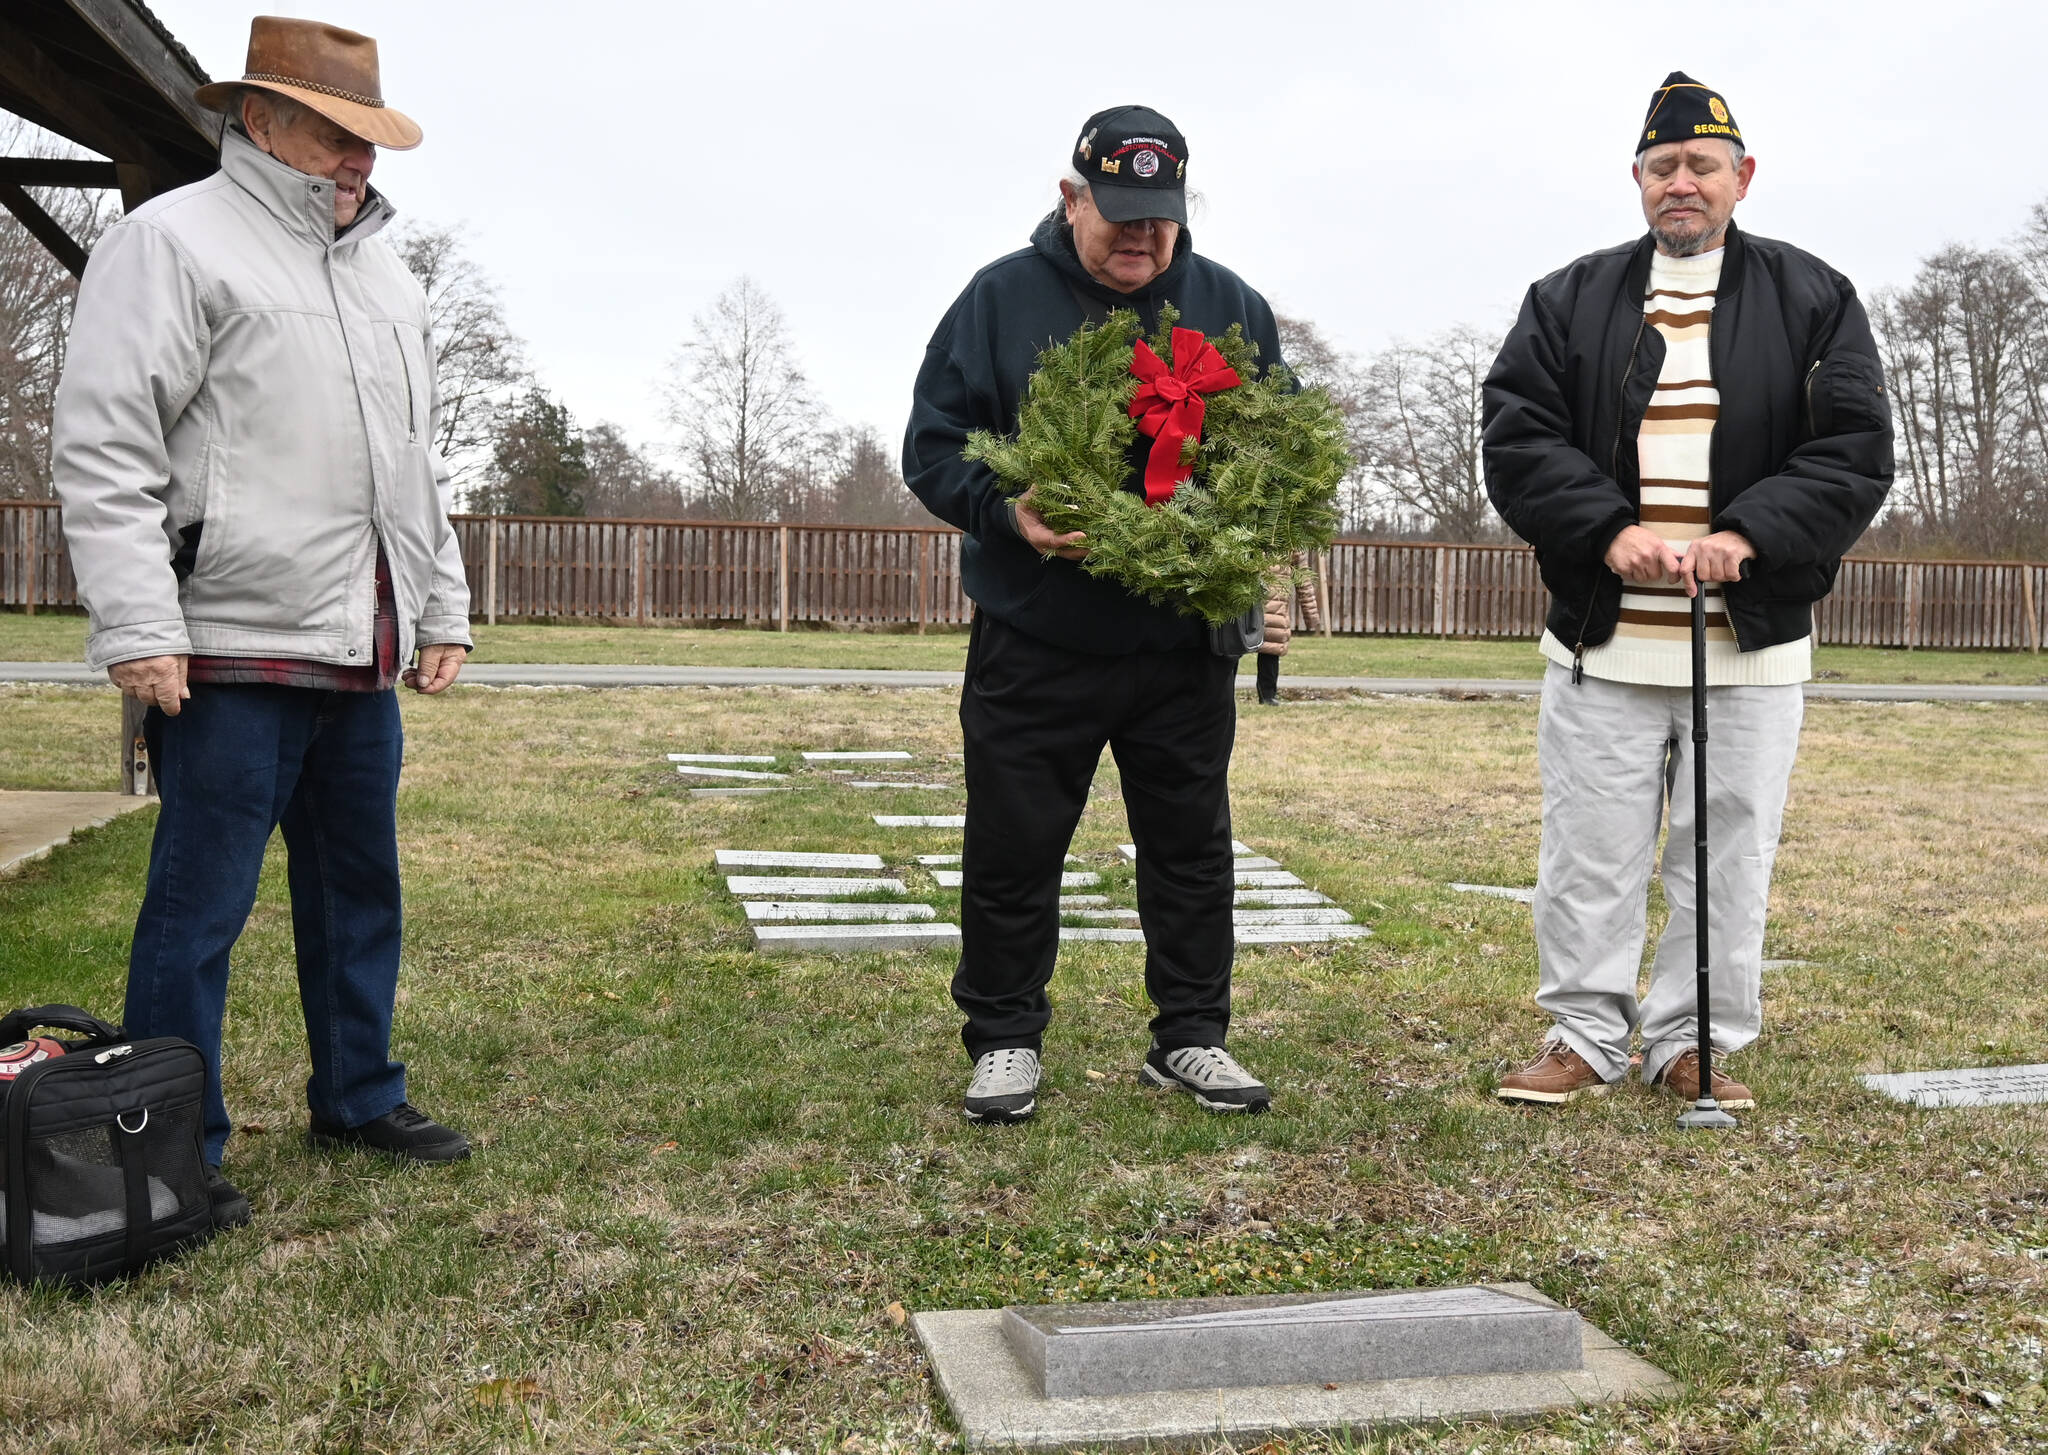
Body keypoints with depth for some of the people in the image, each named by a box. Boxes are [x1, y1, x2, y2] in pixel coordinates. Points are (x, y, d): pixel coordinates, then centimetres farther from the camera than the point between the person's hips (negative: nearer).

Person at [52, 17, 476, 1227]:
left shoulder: (389, 279, 20)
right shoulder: (177, 242, -4)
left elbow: (421, 467, 25)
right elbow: (105, 449, -12)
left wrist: (444, 611, 19)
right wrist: (138, 628, -18)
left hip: (364, 659, 8)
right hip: (234, 653, -8)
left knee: (362, 887, 15)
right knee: (201, 906, -2)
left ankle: (359, 1095, 29)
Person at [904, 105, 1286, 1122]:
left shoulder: (1232, 308, 4)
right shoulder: (1000, 299, -3)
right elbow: (934, 444, -3)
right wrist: (1011, 511, -22)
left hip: (1187, 646, 2)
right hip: (1033, 645, -2)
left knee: (1191, 846, 11)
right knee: (1014, 849, 5)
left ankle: (1191, 1036, 26)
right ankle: (1005, 1039, 22)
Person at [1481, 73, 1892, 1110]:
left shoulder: (1812, 300, 7)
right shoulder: (1569, 301, 9)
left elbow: (1856, 451, -1)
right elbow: (1517, 440, -1)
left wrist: (1746, 534, -16)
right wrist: (1610, 530, -16)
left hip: (1754, 643, 0)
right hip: (1602, 641, 0)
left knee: (1728, 857, 7)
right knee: (1589, 857, 4)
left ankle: (1695, 1043, 20)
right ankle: (1586, 1036, 17)